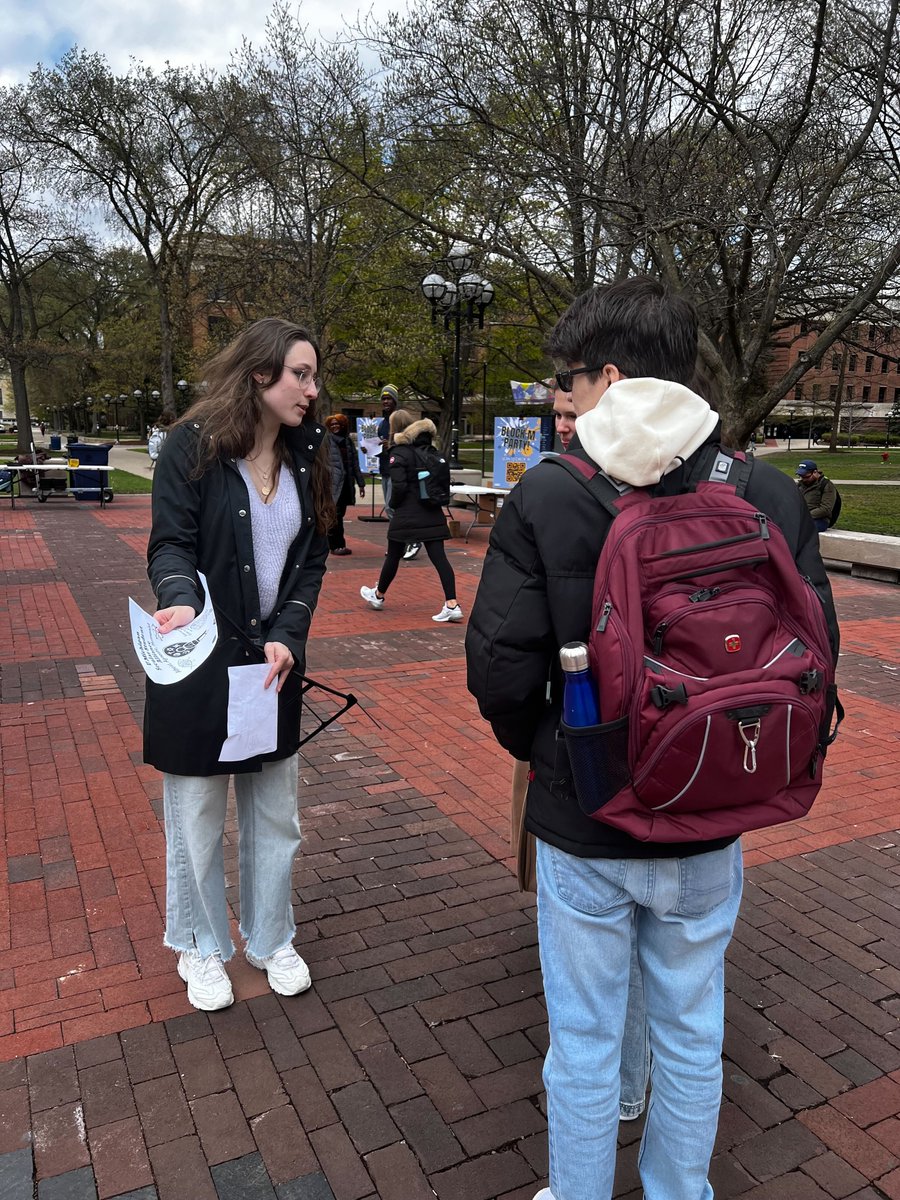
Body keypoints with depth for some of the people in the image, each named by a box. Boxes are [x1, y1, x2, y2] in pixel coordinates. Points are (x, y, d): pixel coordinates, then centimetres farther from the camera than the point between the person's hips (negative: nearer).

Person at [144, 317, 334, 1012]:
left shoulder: (307, 455, 3)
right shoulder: (193, 446, -10)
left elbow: (312, 560, 2)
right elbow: (170, 543, -12)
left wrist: (288, 637, -12)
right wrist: (181, 600, -34)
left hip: (275, 661, 4)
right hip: (199, 664, -4)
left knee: (275, 816, 15)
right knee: (197, 817, 11)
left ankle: (271, 939, 38)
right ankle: (202, 948, 35)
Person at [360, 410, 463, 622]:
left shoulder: (399, 453, -10)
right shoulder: (429, 449, 9)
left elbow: (399, 486, -18)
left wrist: (393, 504, -1)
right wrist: (434, 497, 15)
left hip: (407, 514, -5)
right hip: (432, 512, 5)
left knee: (393, 555, 12)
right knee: (439, 557, 1)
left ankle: (378, 596, 32)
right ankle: (452, 604, -7)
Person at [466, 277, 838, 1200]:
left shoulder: (546, 495, -16)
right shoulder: (769, 494, -8)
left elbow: (500, 667, -18)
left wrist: (538, 746, 3)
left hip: (582, 822, -2)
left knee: (585, 1042, 18)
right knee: (691, 1033, 24)